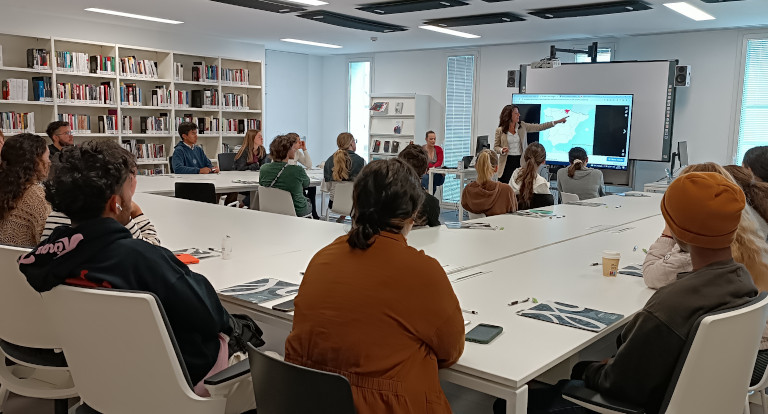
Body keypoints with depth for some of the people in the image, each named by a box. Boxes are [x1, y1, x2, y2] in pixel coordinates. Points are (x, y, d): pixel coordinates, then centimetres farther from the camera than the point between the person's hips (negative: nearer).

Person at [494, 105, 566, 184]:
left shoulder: (522, 126, 7)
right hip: (507, 162, -2)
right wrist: (502, 150, -16)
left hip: (521, 161, 2)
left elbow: (539, 127, 6)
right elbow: (496, 147, 6)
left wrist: (557, 122, 0)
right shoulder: (500, 130, 0)